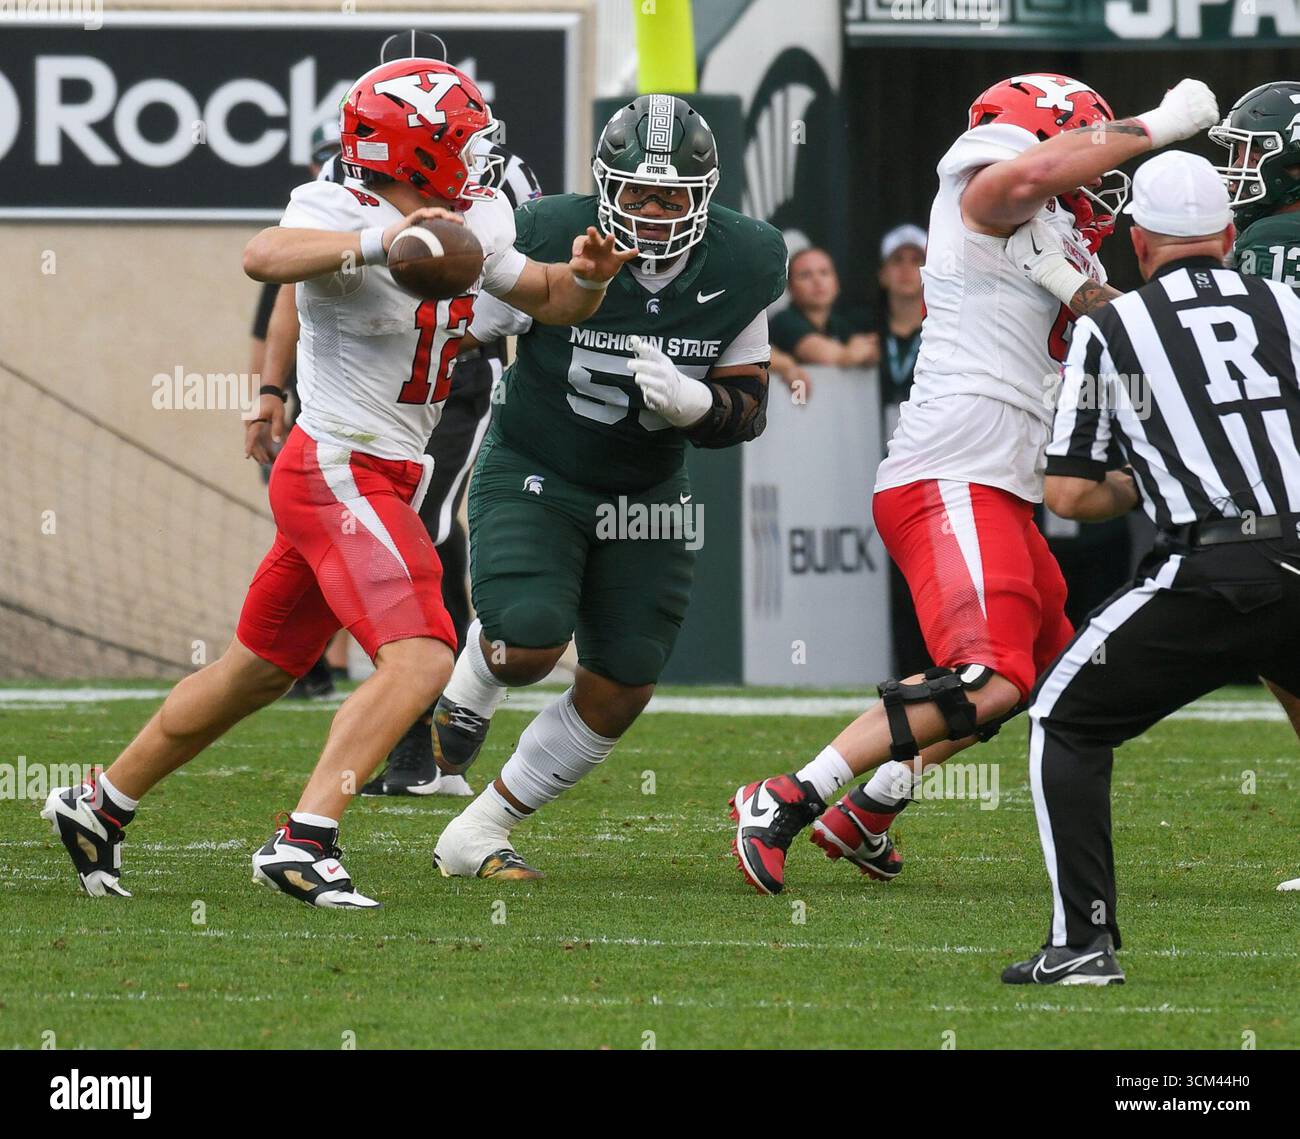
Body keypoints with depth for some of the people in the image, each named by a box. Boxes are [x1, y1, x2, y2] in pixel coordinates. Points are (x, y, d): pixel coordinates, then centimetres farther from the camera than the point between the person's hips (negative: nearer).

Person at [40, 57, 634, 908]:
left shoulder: (470, 226, 7)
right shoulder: (341, 217, -18)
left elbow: (548, 301, 20)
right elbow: (267, 257, -39)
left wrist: (584, 277, -4)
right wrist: (380, 241, -53)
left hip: (385, 481, 9)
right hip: (339, 475, -9)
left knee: (260, 671, 19)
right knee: (419, 661, -22)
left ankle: (99, 807, 31)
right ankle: (302, 843, -25)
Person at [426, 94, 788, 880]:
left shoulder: (740, 269, -12)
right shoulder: (553, 242, -22)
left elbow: (748, 410, -6)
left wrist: (693, 402, -26)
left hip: (646, 492, 4)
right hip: (535, 476, -4)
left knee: (620, 692, 1)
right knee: (531, 643, -26)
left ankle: (477, 835, 18)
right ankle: (471, 690, 12)